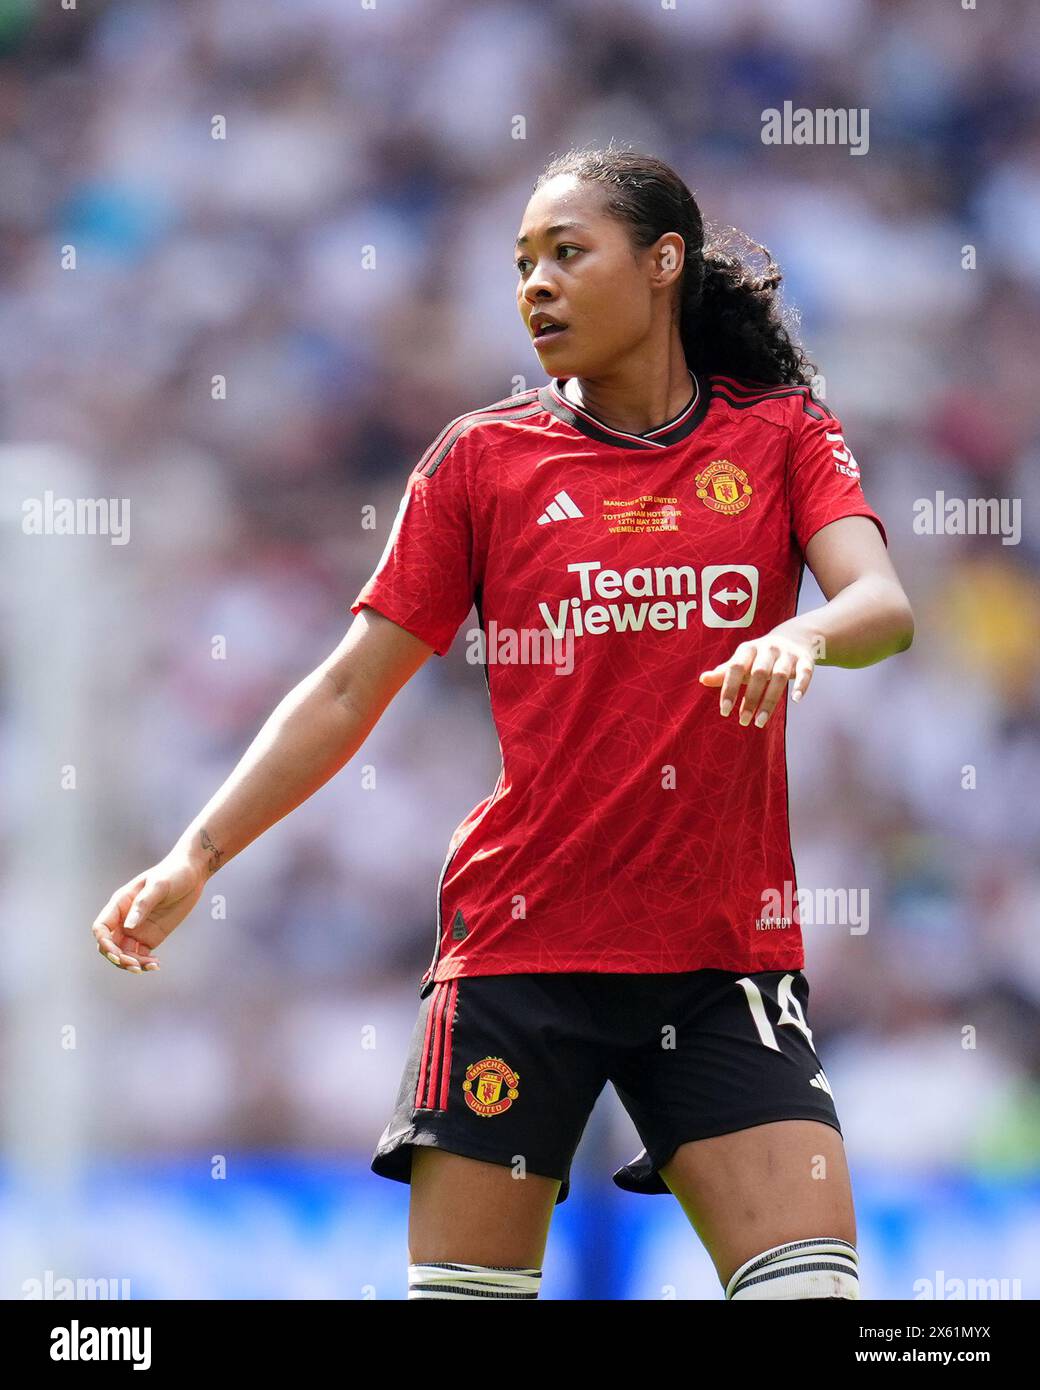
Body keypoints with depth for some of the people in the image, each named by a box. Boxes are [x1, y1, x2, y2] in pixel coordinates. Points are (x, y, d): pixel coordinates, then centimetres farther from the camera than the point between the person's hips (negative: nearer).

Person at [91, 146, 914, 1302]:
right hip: (519, 940, 0)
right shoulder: (484, 456, 6)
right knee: (460, 1291, -4)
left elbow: (883, 605, -10)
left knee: (812, 1285, -12)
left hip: (726, 949, 0)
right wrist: (198, 854, -3)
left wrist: (801, 635, -33)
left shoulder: (781, 433, 6)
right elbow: (349, 692, 6)